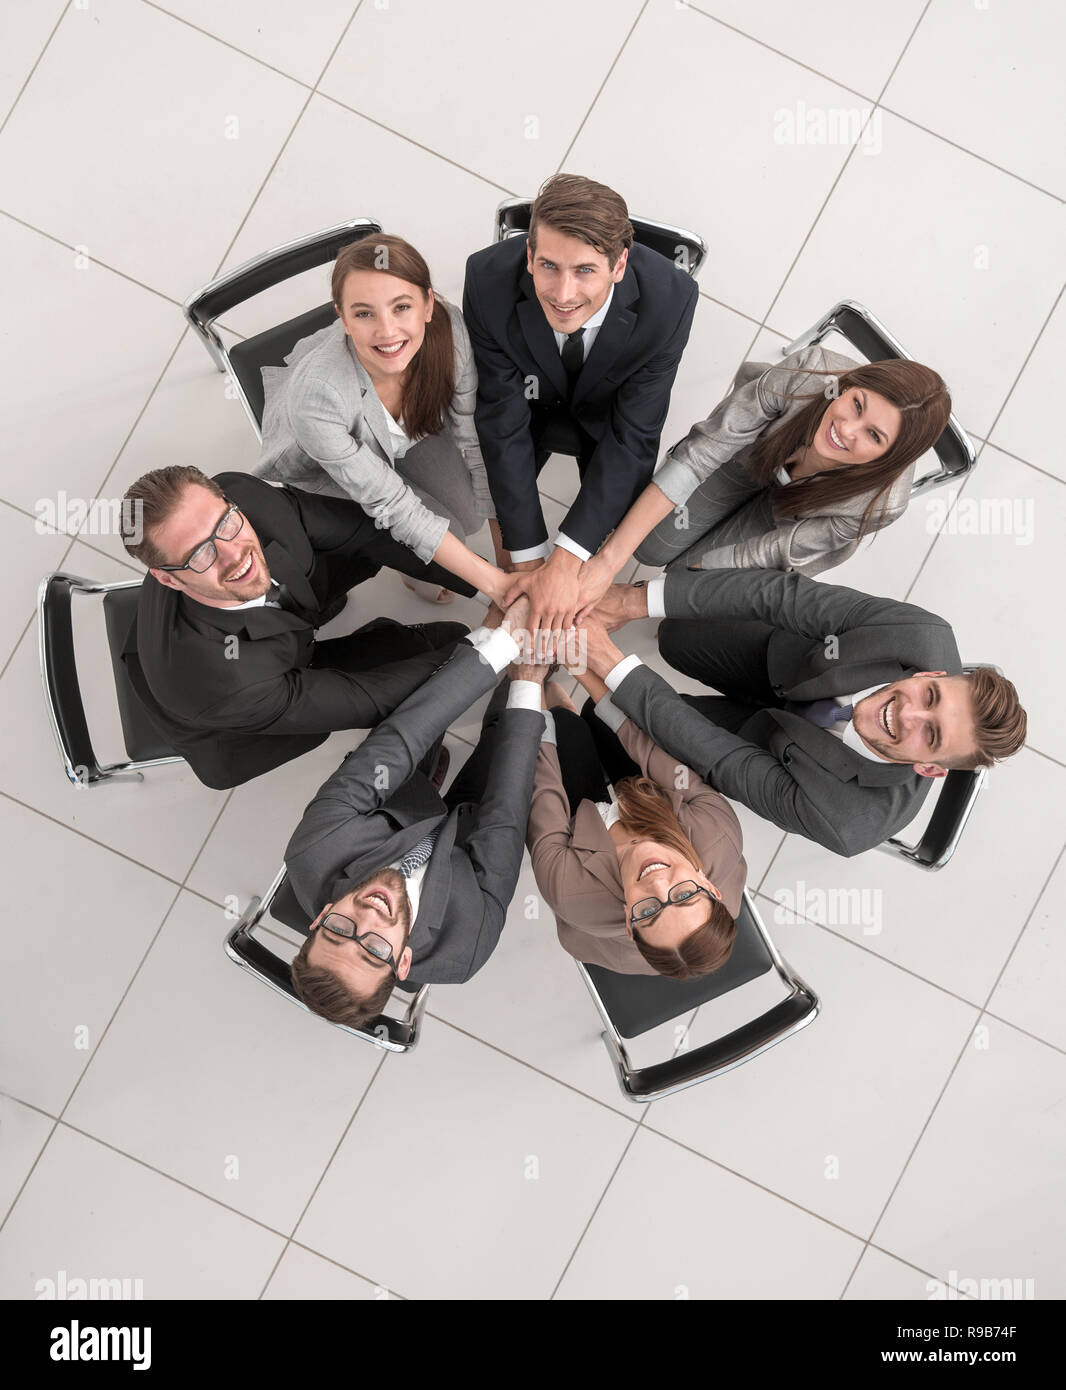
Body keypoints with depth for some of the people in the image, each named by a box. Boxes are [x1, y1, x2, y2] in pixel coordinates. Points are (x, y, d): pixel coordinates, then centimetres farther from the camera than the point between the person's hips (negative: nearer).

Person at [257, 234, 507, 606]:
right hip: (320, 462, -4)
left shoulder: (450, 329, -34)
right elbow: (390, 504, -33)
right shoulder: (315, 393, -43)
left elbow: (480, 445, -20)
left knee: (467, 513, -11)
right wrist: (492, 582, -33)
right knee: (447, 527, -16)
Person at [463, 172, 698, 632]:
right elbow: (503, 423, -30)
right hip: (528, 401, 0)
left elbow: (632, 436, -31)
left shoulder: (670, 299, -38)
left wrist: (565, 562, -35)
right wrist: (530, 560, -31)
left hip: (605, 412, 0)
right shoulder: (488, 281, -38)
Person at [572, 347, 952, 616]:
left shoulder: (881, 504, -43)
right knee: (652, 545, 0)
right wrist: (610, 560, -49)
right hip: (752, 453, 1)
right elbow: (700, 454, -42)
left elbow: (771, 554, -30)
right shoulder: (811, 372, -44)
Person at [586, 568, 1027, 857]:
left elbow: (722, 760, -39)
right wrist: (638, 601, -42)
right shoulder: (925, 637, -41)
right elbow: (786, 594, -38)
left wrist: (612, 665, -41)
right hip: (790, 660, 2)